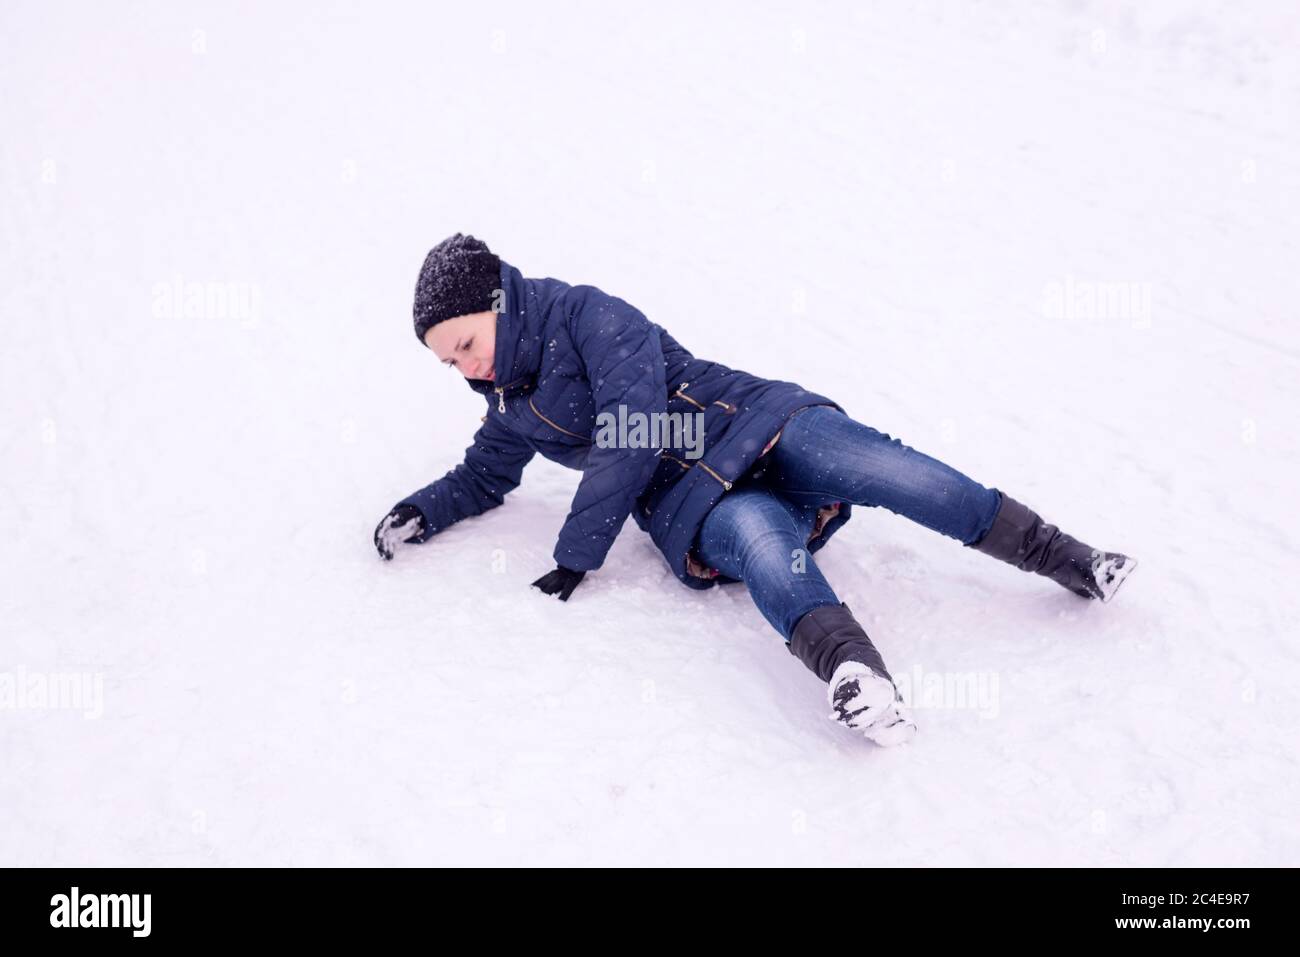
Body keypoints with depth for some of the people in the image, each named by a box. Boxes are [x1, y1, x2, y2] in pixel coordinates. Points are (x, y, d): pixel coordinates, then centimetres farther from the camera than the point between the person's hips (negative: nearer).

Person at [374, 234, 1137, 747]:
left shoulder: (584, 312, -4)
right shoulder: (514, 412, 18)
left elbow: (632, 427, -14)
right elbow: (483, 478, 36)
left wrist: (578, 551, -12)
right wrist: (423, 511, 14)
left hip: (756, 421, -2)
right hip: (694, 503, 2)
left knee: (875, 466, -27)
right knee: (758, 537, -34)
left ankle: (1066, 560, -15)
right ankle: (856, 672, -63)